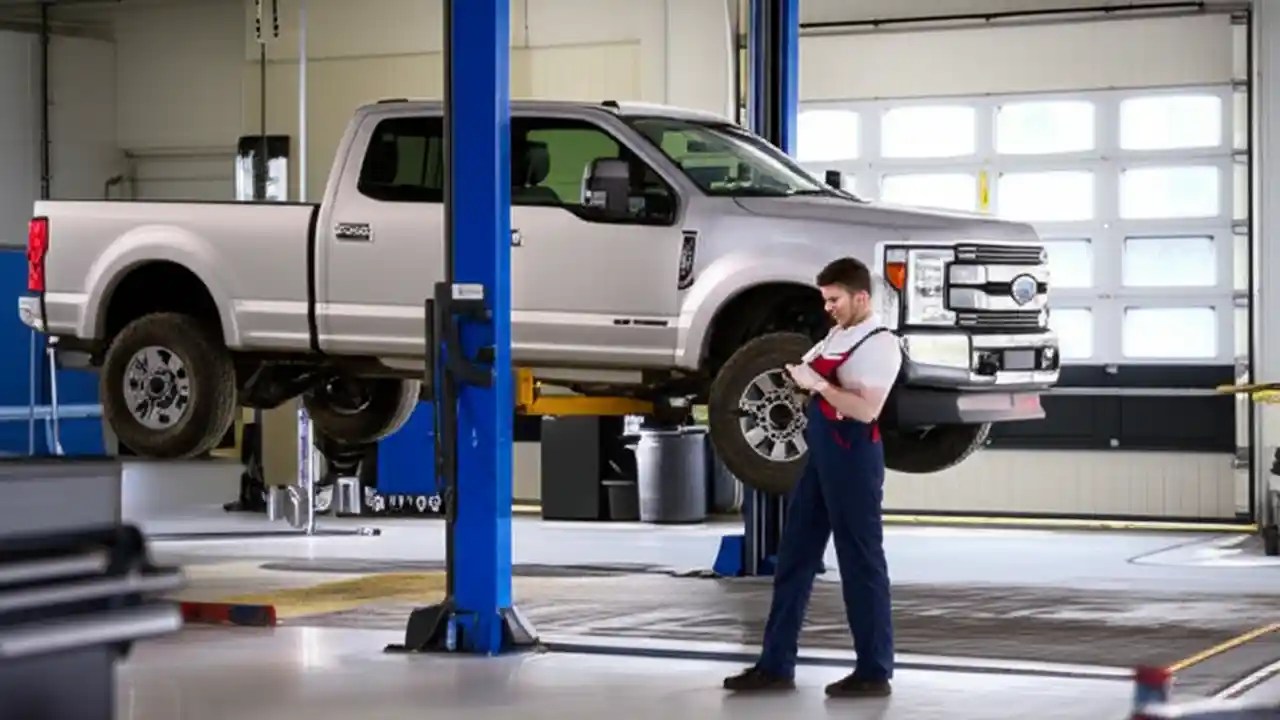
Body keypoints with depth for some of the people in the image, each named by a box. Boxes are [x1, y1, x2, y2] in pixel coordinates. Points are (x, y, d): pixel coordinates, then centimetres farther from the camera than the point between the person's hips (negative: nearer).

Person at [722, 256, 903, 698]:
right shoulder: (836, 336, 16)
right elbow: (821, 379, 24)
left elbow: (866, 409, -23)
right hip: (820, 454, 9)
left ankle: (874, 671, 6)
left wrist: (818, 383, -20)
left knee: (860, 562, -2)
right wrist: (801, 372, 5)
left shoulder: (880, 344, -12)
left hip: (853, 457, -9)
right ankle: (776, 665, 14)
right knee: (794, 558, 9)